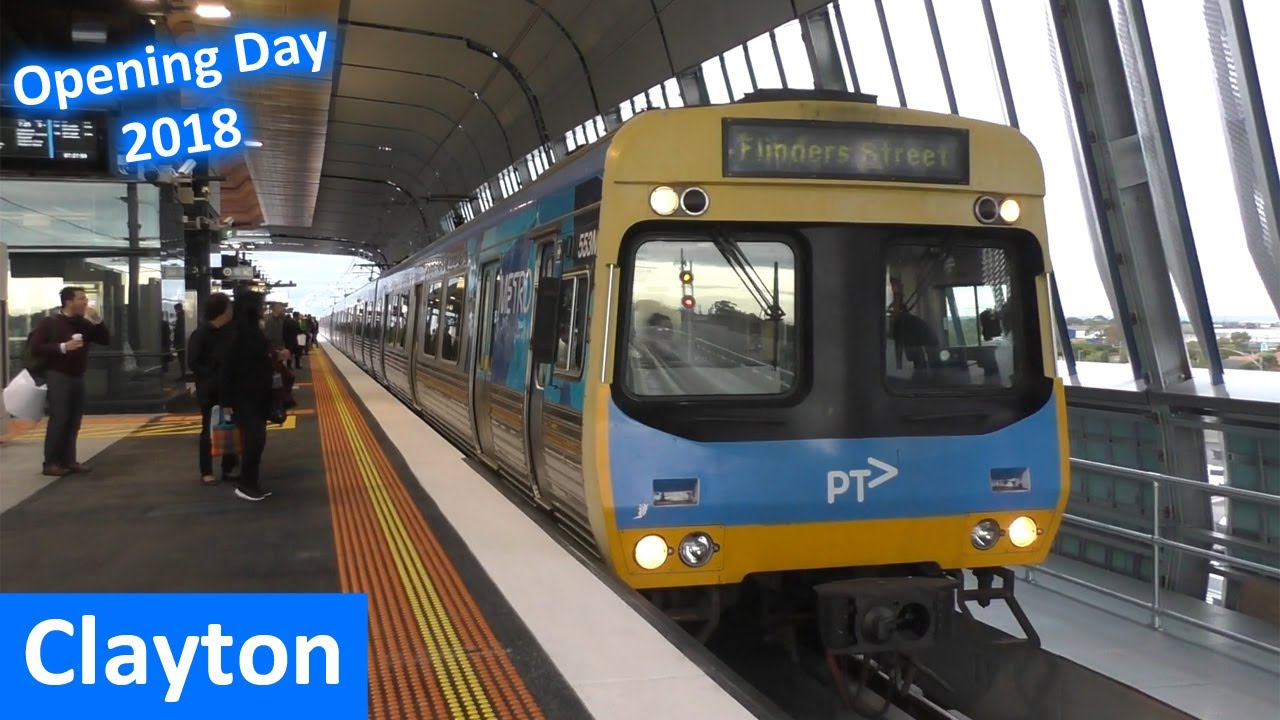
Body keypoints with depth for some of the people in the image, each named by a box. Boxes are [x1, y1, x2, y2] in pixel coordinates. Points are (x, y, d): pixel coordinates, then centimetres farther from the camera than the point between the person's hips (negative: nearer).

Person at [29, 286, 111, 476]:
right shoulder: (50, 322, -6)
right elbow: (36, 346, -12)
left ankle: (68, 460, 13)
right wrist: (63, 347, -21)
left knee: (74, 421, 6)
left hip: (78, 378, 6)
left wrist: (97, 321, -5)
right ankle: (51, 463, -4)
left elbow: (106, 340, 8)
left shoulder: (84, 324, 12)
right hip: (58, 377, -6)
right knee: (58, 420, -8)